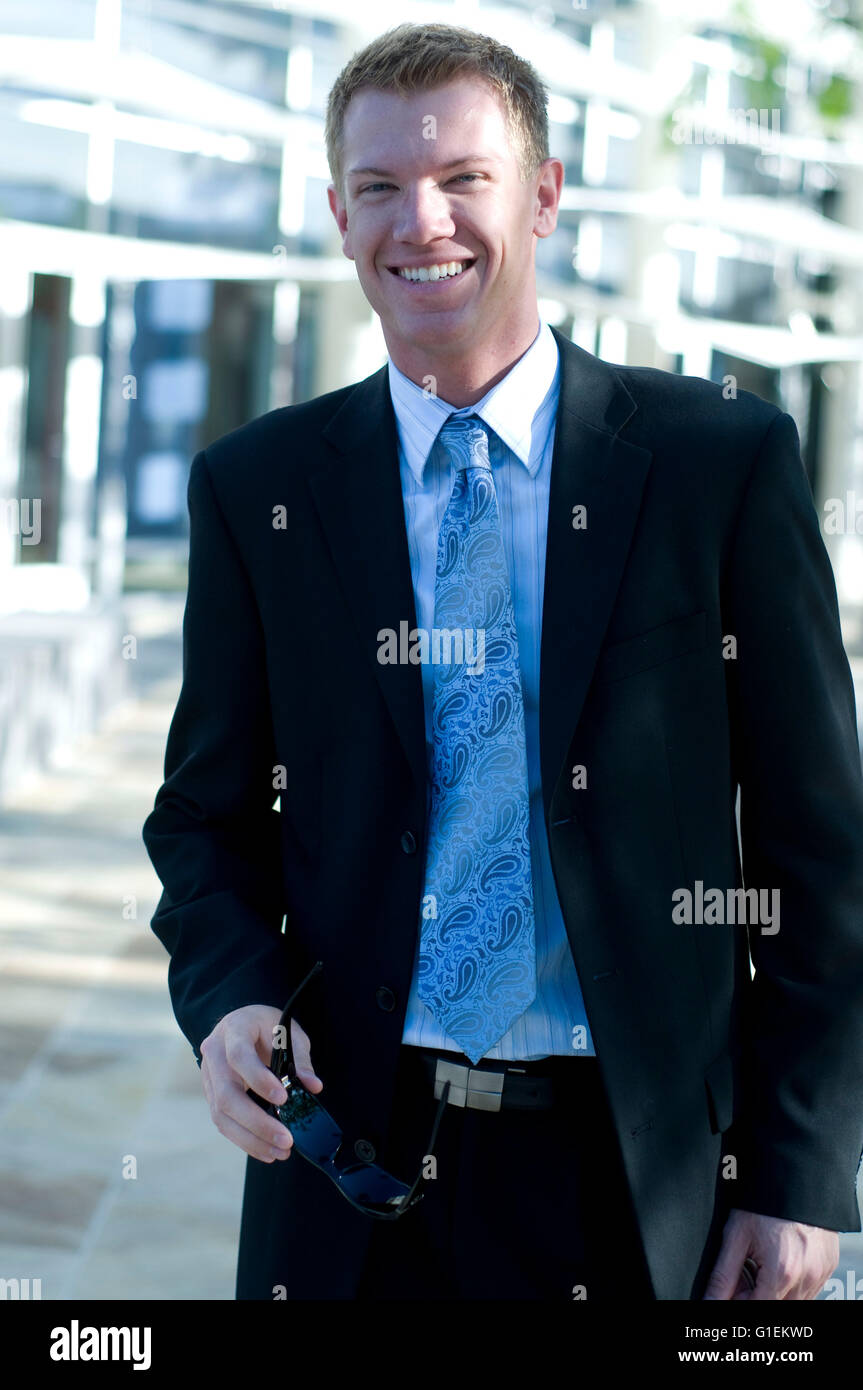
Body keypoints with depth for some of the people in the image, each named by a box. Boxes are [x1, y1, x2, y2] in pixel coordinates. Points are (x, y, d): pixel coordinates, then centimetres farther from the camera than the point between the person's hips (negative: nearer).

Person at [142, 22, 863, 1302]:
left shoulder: (726, 460, -2)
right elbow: (211, 812, 10)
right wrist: (229, 996, -10)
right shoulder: (256, 488, 3)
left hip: (652, 1178, -1)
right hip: (360, 1163, 2)